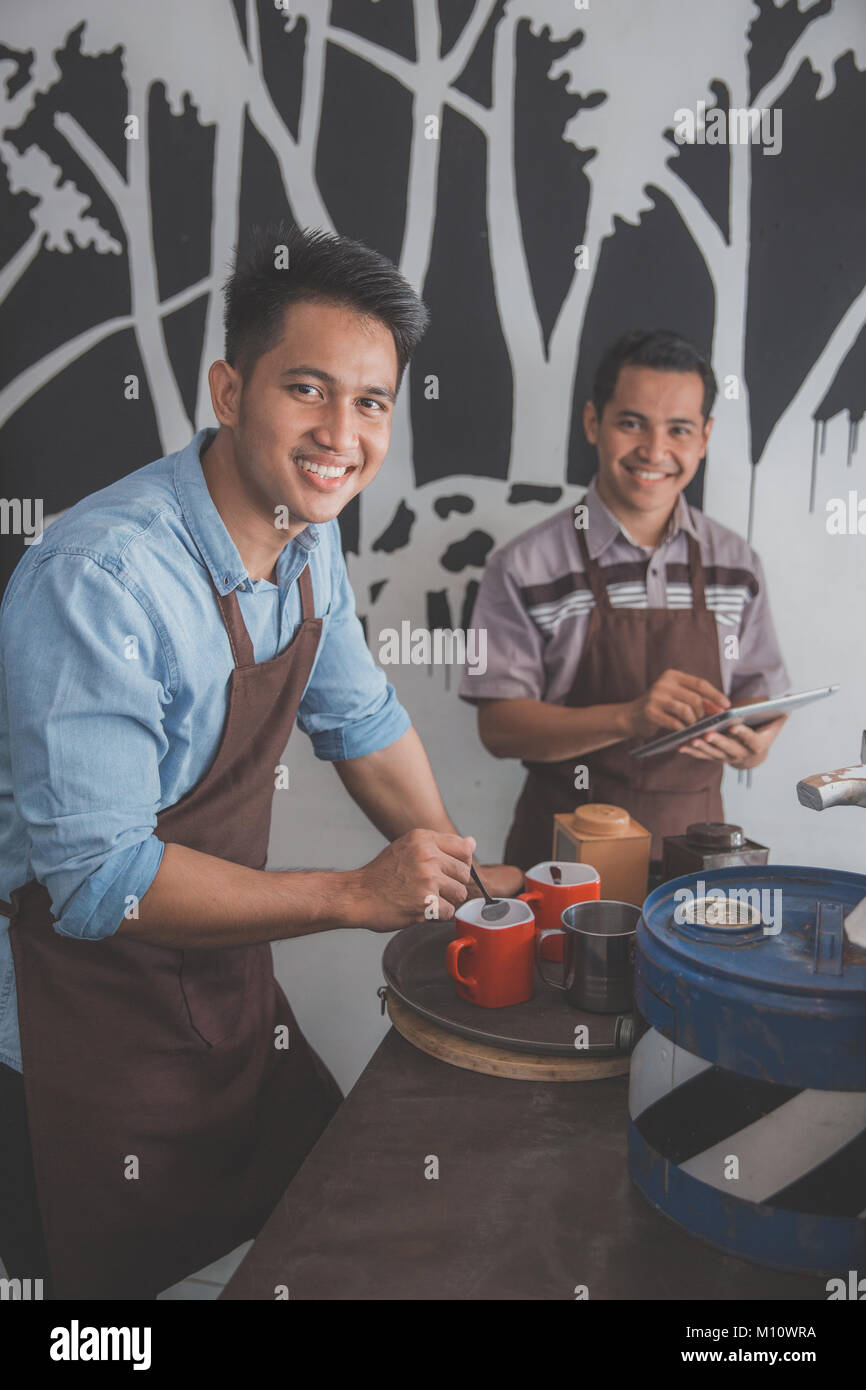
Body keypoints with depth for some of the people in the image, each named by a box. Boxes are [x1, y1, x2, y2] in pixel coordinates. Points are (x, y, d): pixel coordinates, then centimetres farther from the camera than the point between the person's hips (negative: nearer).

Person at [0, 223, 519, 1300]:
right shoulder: (98, 576, -29)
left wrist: (455, 876, 2)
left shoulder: (309, 541, -3)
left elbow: (358, 718, 10)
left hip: (230, 988, 8)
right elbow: (99, 878, -29)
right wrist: (356, 895, -28)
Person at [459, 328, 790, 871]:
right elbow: (499, 726, -9)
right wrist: (629, 718, -23)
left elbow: (764, 693, 13)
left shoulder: (737, 562, 7)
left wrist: (756, 740, -10)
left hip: (694, 843, 3)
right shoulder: (526, 567, -6)